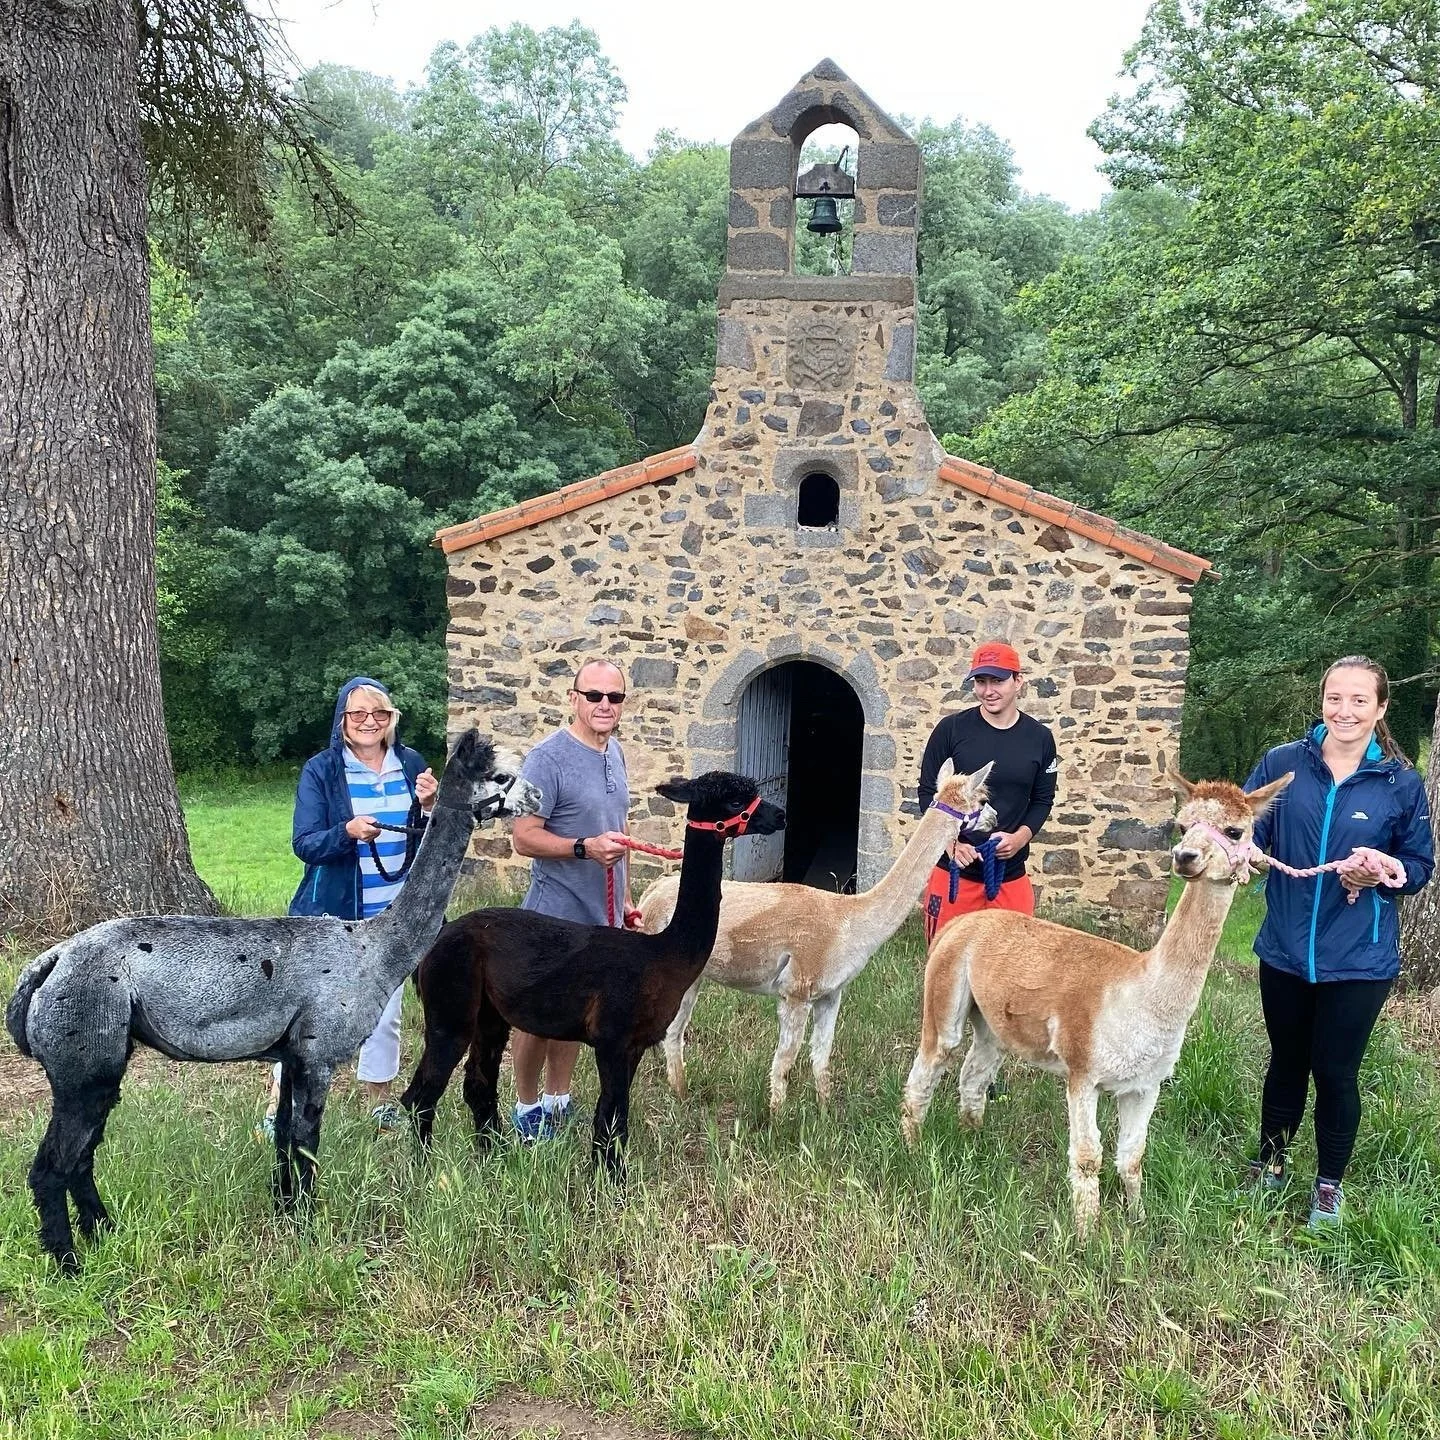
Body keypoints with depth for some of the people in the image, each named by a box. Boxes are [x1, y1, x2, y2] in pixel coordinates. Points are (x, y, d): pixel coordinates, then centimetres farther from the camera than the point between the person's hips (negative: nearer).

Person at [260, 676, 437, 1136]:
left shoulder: (411, 764, 0)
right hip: (331, 913, -3)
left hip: (393, 915, 3)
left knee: (385, 1012, 14)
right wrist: (348, 831, -31)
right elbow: (304, 844, -13)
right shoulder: (321, 770, -8)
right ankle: (279, 1103, 14)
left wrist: (428, 807, -15)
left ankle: (378, 1098, 31)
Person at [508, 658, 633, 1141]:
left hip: (602, 913, 7)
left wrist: (625, 896, 19)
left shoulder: (615, 753, 8)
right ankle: (526, 1108, 20)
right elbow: (522, 837, -19)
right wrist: (585, 848, -31)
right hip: (555, 915, -7)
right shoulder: (548, 758, -15)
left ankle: (558, 1100, 30)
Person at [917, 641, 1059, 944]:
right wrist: (951, 842, -13)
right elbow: (928, 793, 1)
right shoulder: (951, 729, -3)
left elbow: (1043, 800, 10)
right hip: (953, 870, -2)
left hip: (1010, 874, 2)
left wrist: (1020, 837, -9)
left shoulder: (1040, 737, 3)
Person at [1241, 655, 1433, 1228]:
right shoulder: (1282, 763, -5)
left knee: (1335, 1073, 8)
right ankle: (1271, 1159, 40)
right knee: (1286, 1063, 19)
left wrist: (1382, 875, -20)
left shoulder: (1401, 783, -6)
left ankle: (1329, 1183, 31)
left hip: (1358, 961, -1)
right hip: (1285, 950, 1)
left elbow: (1419, 865, 1)